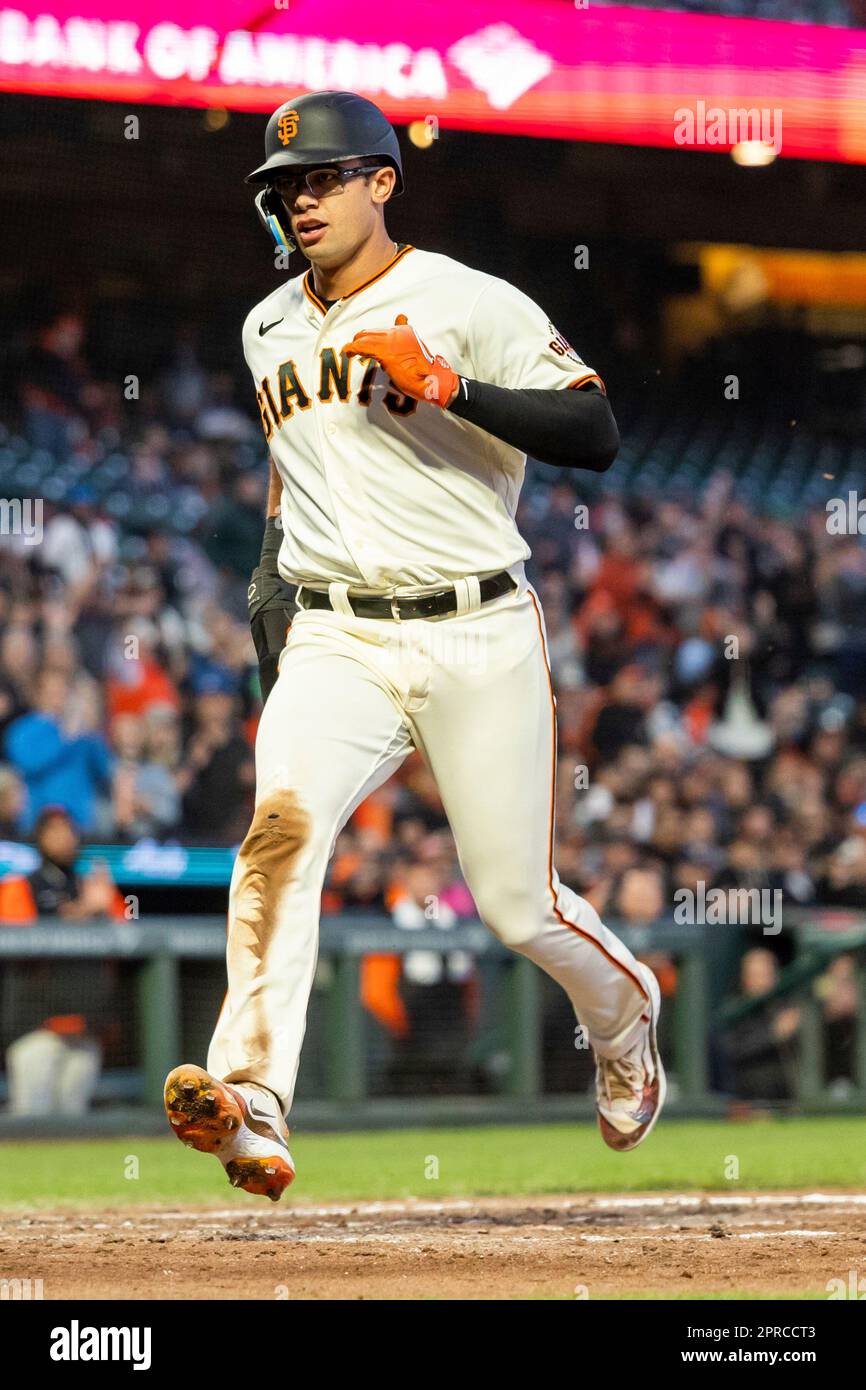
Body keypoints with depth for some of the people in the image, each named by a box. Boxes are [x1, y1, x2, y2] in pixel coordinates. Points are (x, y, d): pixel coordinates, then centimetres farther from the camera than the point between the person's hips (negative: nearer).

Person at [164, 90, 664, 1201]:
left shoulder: (471, 306, -6)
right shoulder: (270, 330, 14)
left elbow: (596, 435, -16)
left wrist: (450, 386, -25)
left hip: (478, 640, -3)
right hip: (336, 644, 3)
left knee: (518, 906, 3)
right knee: (283, 823, -25)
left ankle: (622, 1014, 39)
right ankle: (251, 1106, -38)